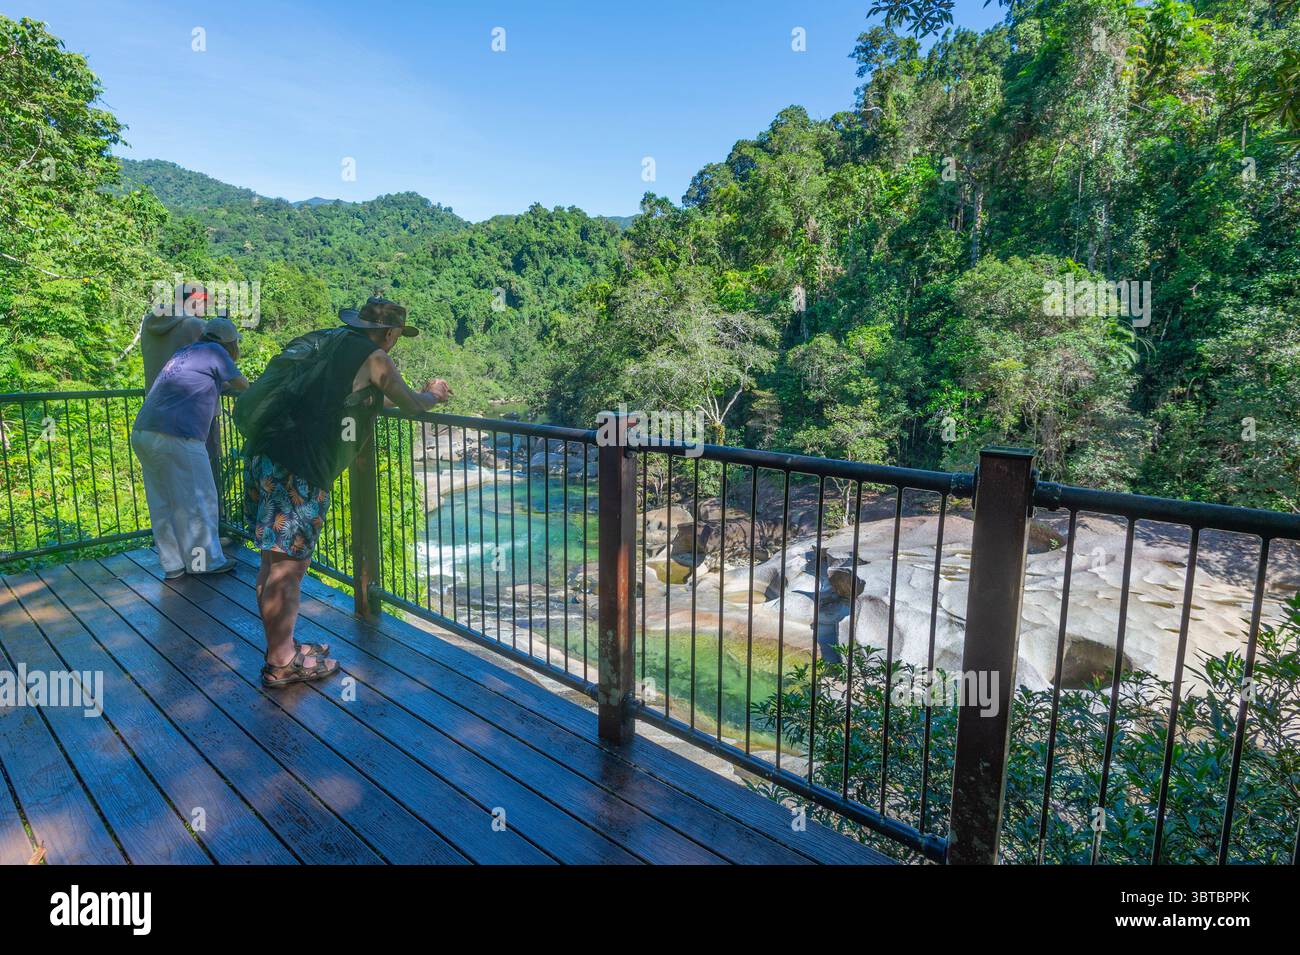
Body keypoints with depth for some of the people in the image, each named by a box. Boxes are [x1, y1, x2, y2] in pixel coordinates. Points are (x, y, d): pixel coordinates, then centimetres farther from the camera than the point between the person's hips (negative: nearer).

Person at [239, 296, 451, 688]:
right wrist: (431, 394, 32)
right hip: (296, 466, -9)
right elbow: (411, 404, 9)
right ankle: (281, 664, 11)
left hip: (261, 451, 9)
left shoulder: (322, 341, 23)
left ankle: (282, 648, 30)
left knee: (274, 561, 16)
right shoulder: (373, 357, -1)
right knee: (287, 566, 0)